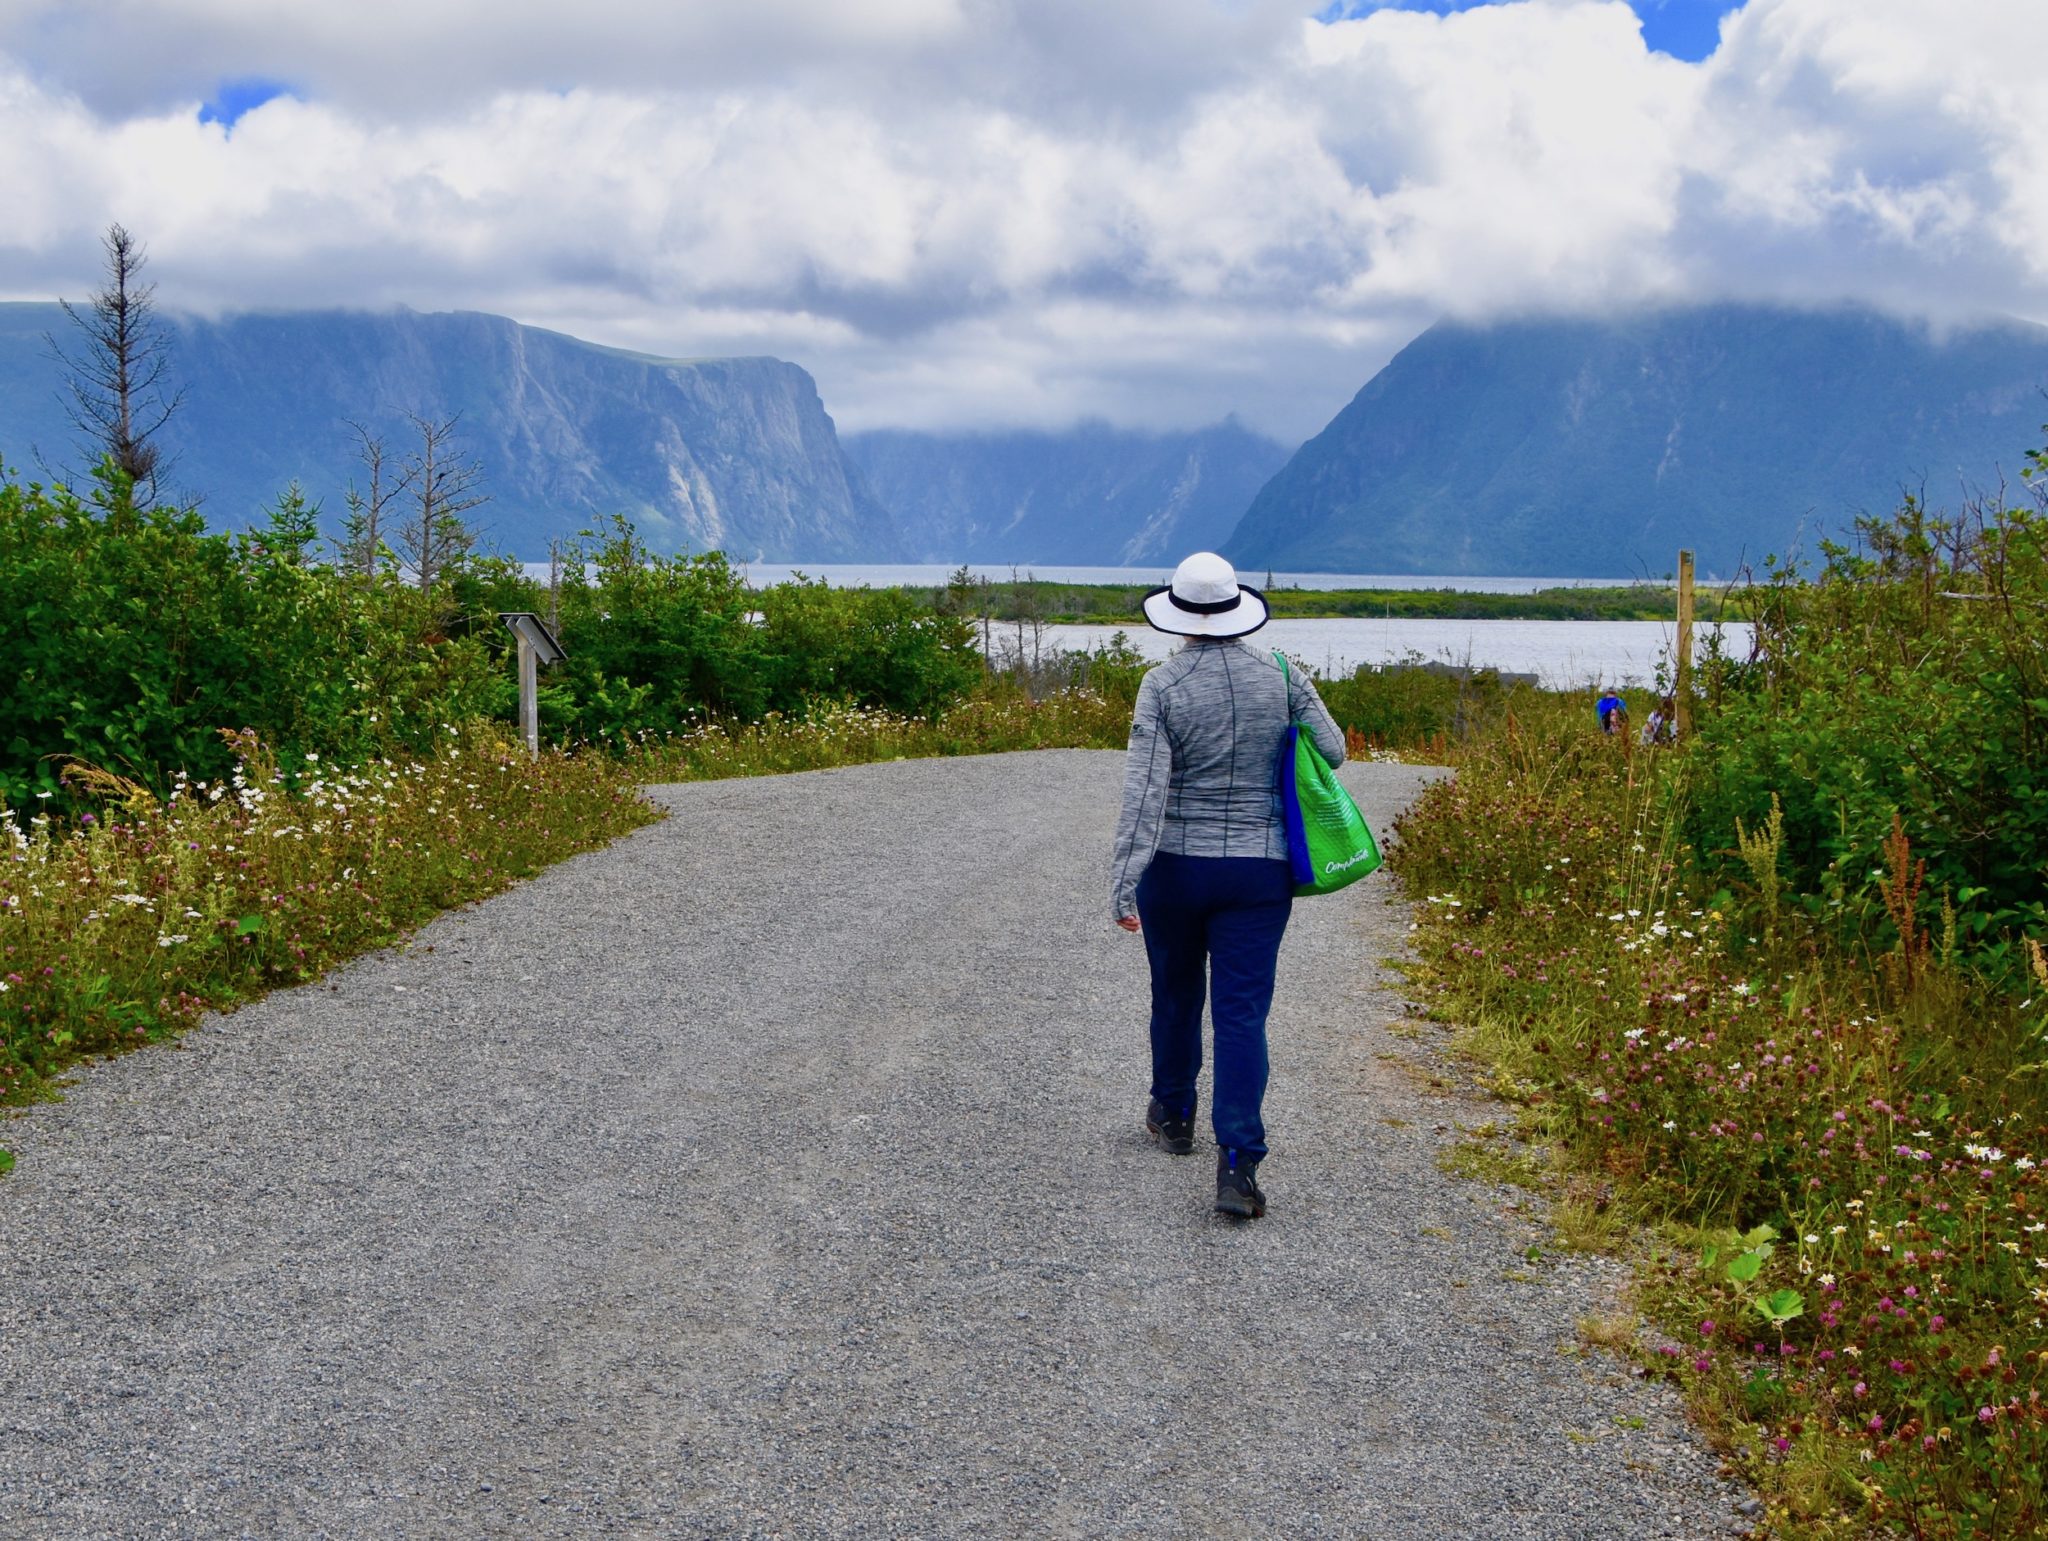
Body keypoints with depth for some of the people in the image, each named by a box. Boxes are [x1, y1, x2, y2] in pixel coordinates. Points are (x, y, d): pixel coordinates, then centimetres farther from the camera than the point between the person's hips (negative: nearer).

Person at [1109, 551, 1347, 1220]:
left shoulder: (1163, 686, -10)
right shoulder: (1281, 677, -4)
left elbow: (1144, 789, -18)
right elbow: (1332, 752, 1)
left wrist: (1123, 882, -20)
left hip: (1174, 867, 0)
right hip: (1259, 869, 1)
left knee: (1175, 994, 21)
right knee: (1243, 1013, -1)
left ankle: (1173, 1114, 41)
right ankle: (1237, 1160, -12)